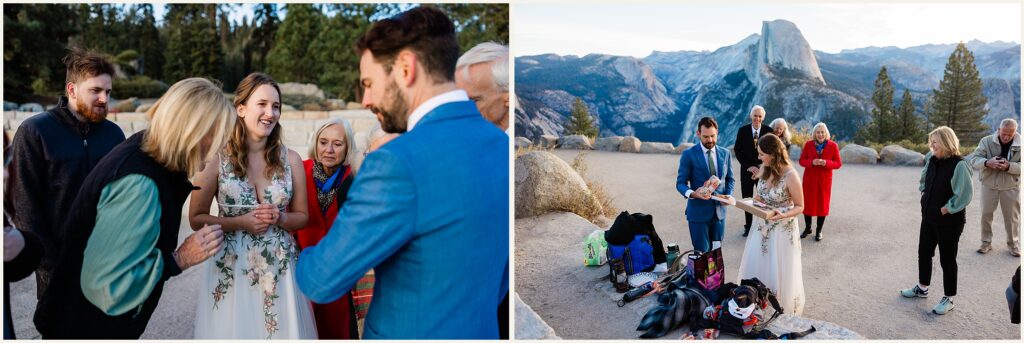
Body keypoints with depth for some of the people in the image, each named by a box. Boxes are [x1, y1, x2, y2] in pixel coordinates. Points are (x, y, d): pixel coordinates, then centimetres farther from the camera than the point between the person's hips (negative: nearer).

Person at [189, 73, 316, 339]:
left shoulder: (290, 159, 0)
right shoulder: (217, 158, -7)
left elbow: (302, 217, 8)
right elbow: (197, 219, -1)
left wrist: (279, 219, -12)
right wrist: (241, 222, -15)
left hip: (280, 269, 2)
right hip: (231, 269, -2)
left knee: (283, 331, 8)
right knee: (233, 331, 7)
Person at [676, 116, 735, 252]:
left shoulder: (725, 153, 6)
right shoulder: (689, 155, -7)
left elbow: (729, 179, 15)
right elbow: (680, 183, -6)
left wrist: (728, 195, -6)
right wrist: (693, 193, -27)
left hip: (719, 210, 4)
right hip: (698, 211, -4)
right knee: (702, 252, -1)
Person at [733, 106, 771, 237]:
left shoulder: (768, 131, -4)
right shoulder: (742, 130, -2)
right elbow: (738, 151, -1)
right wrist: (749, 166, -9)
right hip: (747, 170, 1)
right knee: (747, 199, 6)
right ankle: (748, 226, 17)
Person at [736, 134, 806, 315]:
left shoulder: (790, 175, -22)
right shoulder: (764, 169, -2)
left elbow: (800, 207, -12)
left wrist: (783, 215, -30)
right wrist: (754, 200, -8)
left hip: (782, 230, -6)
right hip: (763, 228, 6)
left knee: (778, 274, 6)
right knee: (756, 269, 14)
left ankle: (783, 313, 27)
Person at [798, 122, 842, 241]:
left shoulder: (833, 146, -5)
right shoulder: (808, 144, -2)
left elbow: (838, 163, -4)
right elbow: (801, 161, -2)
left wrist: (826, 163, -22)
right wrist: (812, 162, -21)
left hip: (825, 180, -1)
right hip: (809, 179, 1)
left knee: (822, 204, 5)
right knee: (807, 203, 7)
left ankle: (819, 231, 19)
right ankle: (807, 228, 25)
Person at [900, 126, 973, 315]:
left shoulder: (959, 165, -20)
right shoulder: (932, 160, 2)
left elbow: (964, 194, -24)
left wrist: (947, 209, -17)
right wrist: (924, 194, 11)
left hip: (949, 220, -8)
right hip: (929, 216, 8)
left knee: (947, 259, 4)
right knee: (924, 252, 18)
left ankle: (949, 299, 19)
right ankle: (922, 288, 37)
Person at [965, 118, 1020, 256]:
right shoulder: (987, 141, -8)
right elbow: (974, 159, -13)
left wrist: (1008, 166, -28)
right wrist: (987, 162, -33)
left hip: (1011, 186, 0)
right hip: (989, 184, 0)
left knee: (1012, 217, 9)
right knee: (986, 214, 9)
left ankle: (1013, 244, 27)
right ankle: (986, 242, 24)